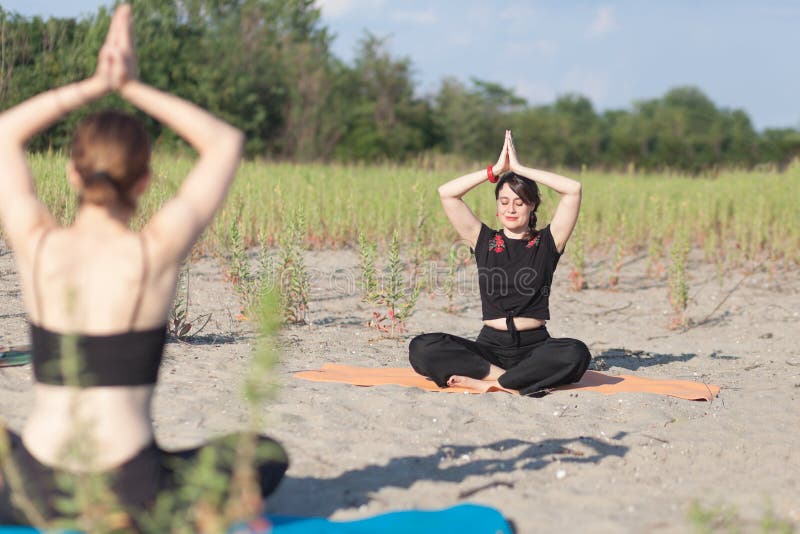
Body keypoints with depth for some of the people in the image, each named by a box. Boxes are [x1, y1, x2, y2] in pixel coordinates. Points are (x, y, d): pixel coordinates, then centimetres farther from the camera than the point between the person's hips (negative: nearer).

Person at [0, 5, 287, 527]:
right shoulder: (155, 253, -9)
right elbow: (226, 142, 5)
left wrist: (97, 84, 11)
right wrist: (132, 85, 5)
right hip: (130, 495, -3)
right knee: (269, 454, 21)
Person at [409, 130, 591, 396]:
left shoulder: (546, 243, 8)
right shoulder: (485, 242, 11)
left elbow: (573, 190, -4)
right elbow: (447, 193, 3)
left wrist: (519, 168, -1)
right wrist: (496, 169, 2)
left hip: (534, 346, -1)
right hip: (490, 344, 1)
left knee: (576, 353, -35)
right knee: (422, 348, -25)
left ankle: (482, 381, -31)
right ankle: (514, 379, -28)